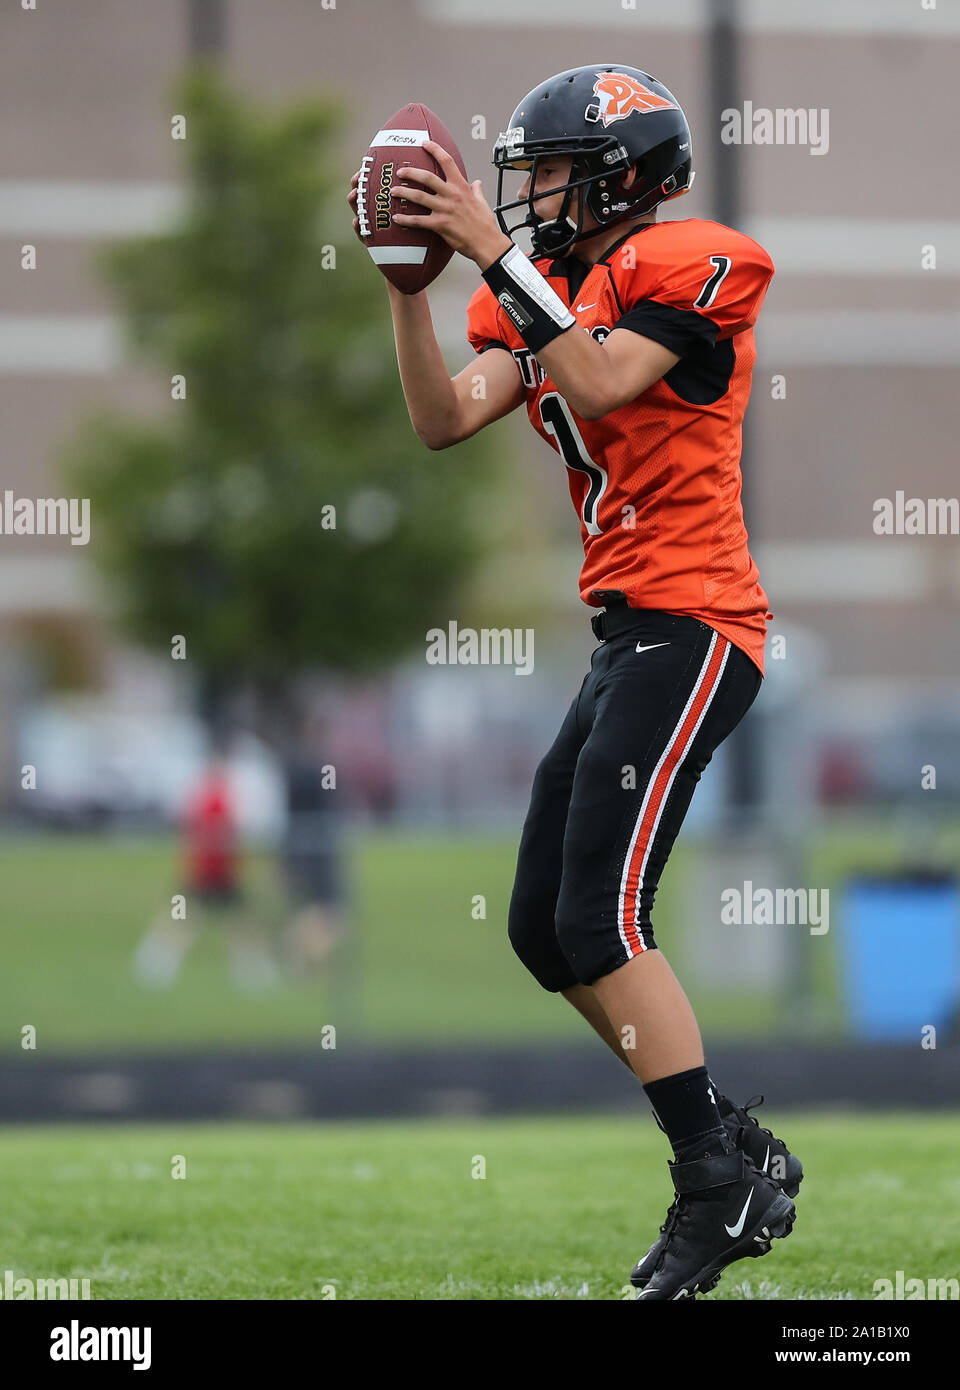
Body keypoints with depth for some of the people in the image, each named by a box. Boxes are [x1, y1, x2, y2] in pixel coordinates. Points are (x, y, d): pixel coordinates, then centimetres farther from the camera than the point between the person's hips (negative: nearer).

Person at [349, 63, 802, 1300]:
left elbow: (603, 387, -24)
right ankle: (739, 1157, 16)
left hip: (686, 628, -10)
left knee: (601, 925, -14)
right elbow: (444, 420, 5)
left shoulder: (686, 269, -9)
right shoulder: (554, 295, 15)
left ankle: (719, 1185, -7)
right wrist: (407, 281, -4)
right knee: (545, 931, 9)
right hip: (628, 636, 10)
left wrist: (495, 252, -23)